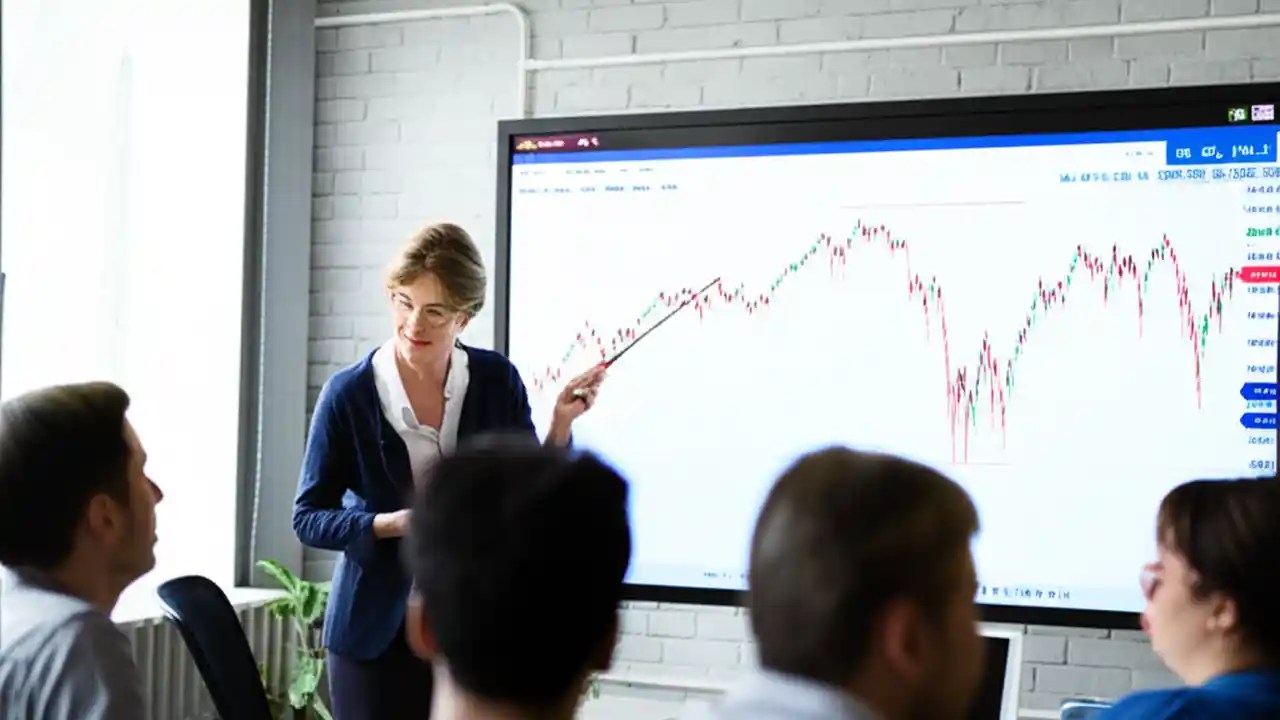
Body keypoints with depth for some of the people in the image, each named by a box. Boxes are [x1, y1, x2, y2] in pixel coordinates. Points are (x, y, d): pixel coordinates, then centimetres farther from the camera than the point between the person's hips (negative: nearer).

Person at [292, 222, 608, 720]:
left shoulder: (497, 381, -2)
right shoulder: (348, 394, -10)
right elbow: (309, 517, -5)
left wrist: (561, 424, -12)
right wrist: (392, 523, -21)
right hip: (378, 631, -2)